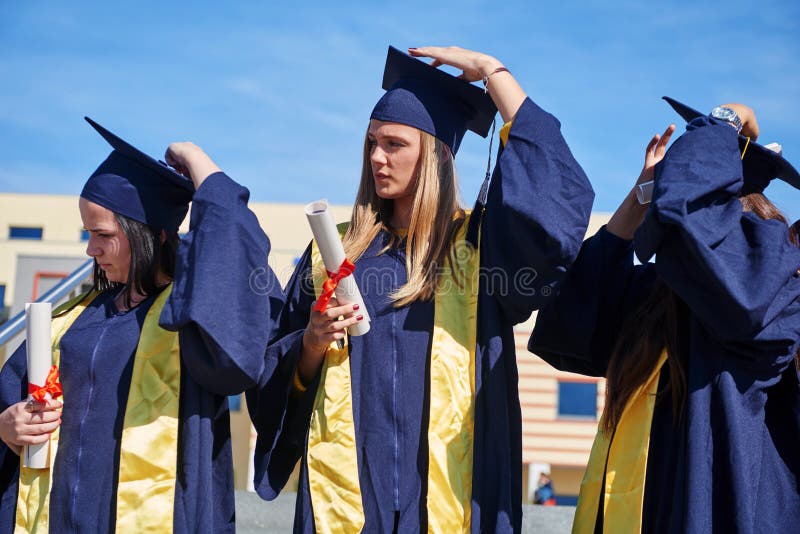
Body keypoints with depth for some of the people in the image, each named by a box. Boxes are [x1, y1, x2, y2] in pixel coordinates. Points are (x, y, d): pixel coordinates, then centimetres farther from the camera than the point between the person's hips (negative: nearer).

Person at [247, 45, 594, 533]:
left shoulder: (480, 242, 3)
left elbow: (556, 191, -16)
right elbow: (290, 376, 12)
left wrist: (490, 69, -9)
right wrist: (313, 343, -12)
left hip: (447, 484, -2)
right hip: (348, 483, 2)